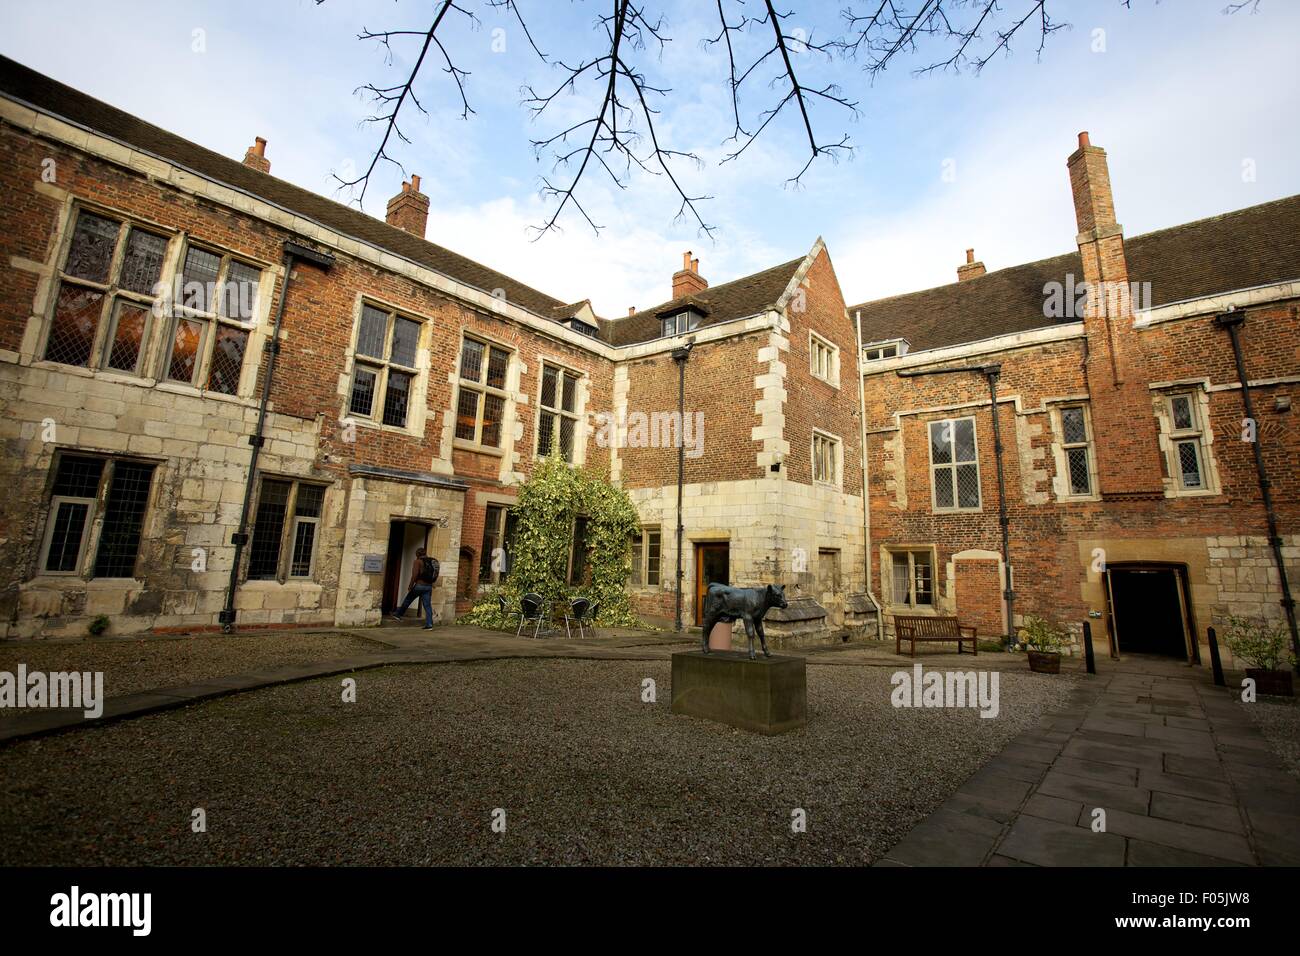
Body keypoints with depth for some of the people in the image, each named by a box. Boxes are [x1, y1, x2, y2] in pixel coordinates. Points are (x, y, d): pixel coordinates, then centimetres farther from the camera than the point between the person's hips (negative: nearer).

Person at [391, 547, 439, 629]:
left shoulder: (418, 561, -8)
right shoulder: (433, 561, 11)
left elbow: (415, 575, -15)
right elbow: (434, 576, 13)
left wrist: (410, 586, -7)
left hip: (419, 585, -5)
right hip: (429, 586, 5)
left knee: (408, 600, 17)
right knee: (427, 605, 3)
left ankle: (398, 614, 32)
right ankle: (429, 625, -1)